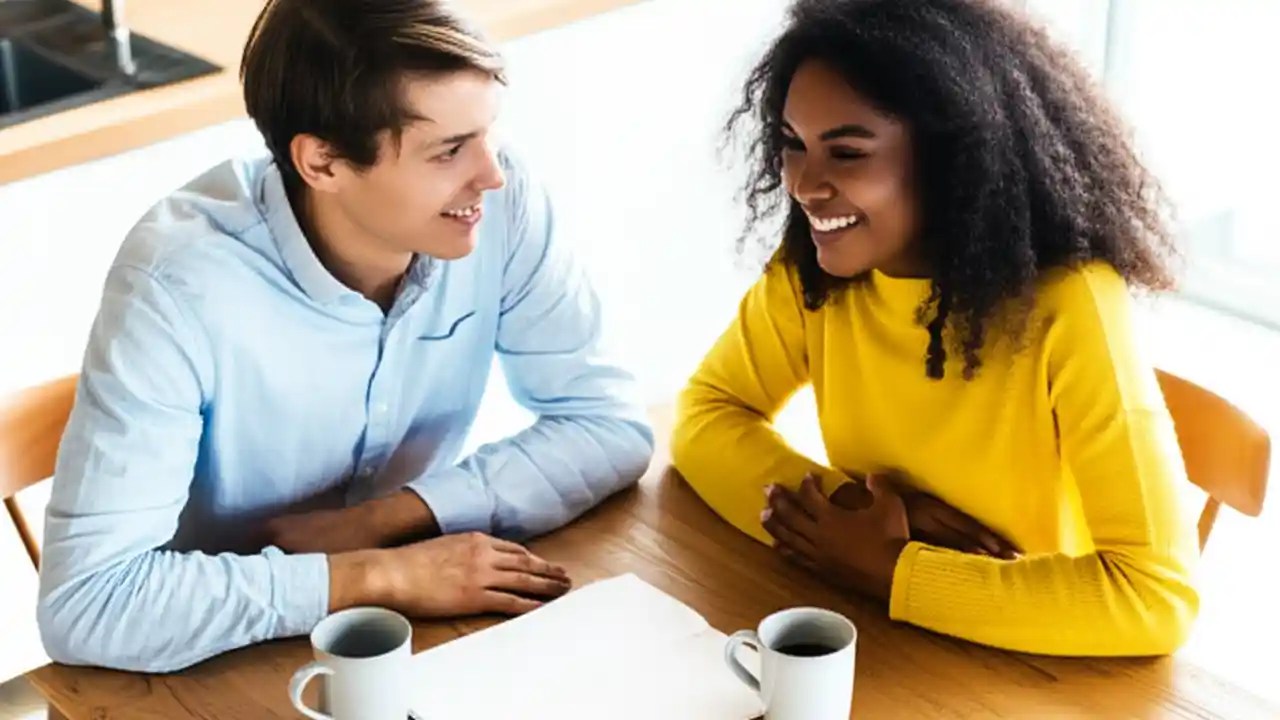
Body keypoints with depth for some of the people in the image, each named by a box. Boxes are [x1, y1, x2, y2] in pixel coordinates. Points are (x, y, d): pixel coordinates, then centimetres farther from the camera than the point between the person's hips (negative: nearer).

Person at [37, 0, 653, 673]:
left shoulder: (500, 204, -15)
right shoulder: (180, 285, -26)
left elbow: (610, 425, -9)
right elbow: (86, 604, -30)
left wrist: (378, 519, -18)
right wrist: (380, 574, -29)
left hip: (417, 628, 4)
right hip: (234, 660, -3)